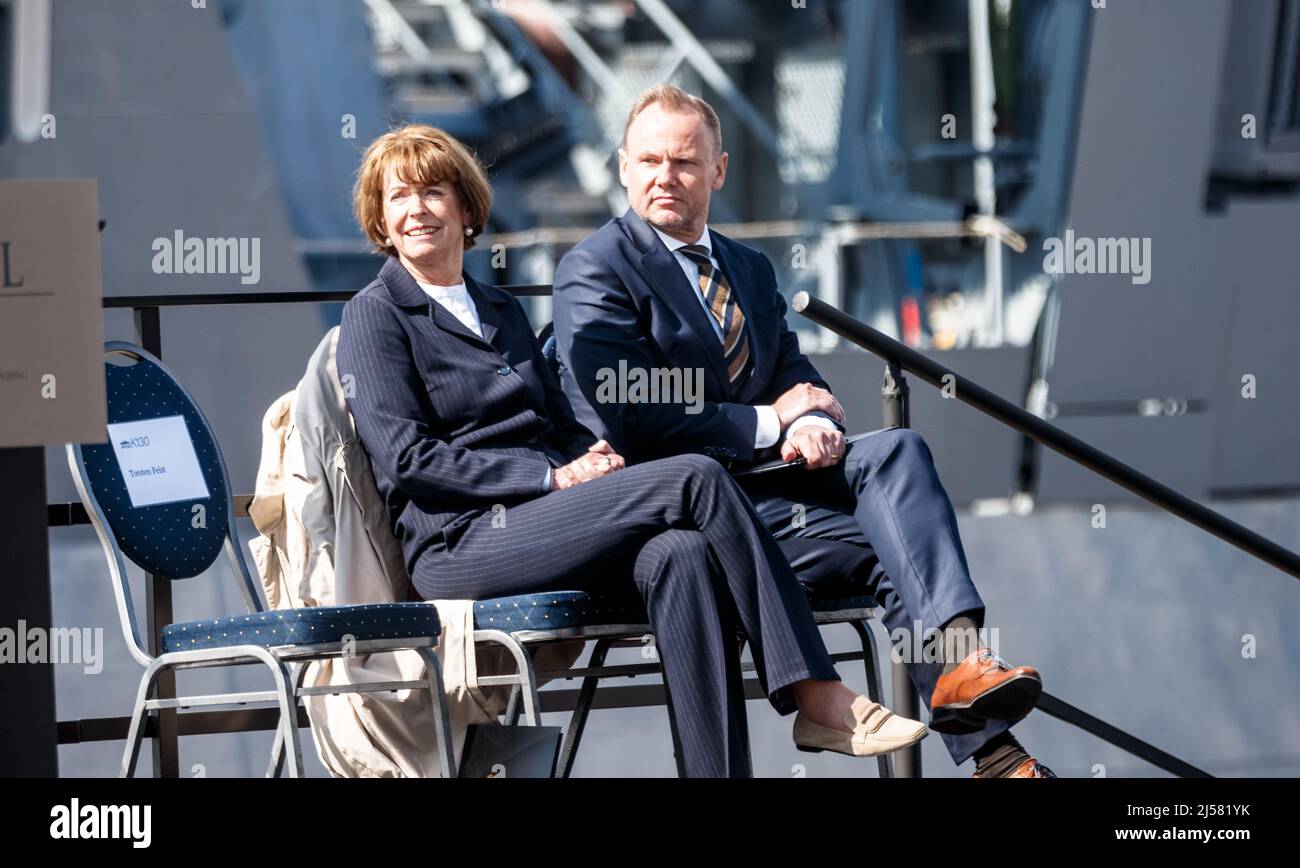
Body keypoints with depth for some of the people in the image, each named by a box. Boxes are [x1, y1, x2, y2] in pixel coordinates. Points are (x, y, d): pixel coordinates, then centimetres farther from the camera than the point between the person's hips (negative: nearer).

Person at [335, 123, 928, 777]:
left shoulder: (502, 310, 26)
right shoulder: (375, 316, 4)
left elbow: (560, 423, 25)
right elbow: (404, 458, -8)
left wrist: (592, 457, -2)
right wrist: (553, 477, -14)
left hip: (534, 521, 6)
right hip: (458, 545, -6)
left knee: (678, 553, -29)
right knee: (696, 479, -22)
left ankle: (716, 767, -36)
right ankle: (820, 696, -21)